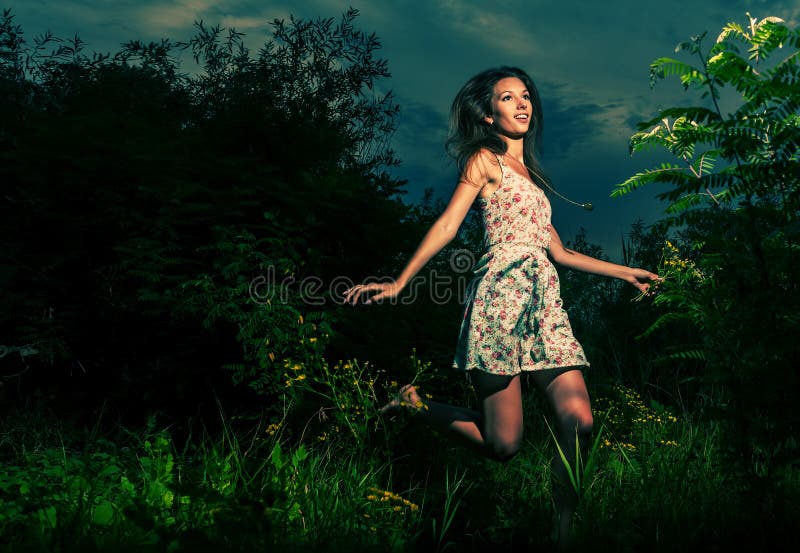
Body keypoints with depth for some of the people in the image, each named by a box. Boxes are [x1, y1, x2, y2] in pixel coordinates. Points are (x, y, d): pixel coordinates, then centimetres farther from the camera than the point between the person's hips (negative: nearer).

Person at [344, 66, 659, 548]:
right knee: (503, 444, -8)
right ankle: (415, 405, 13)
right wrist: (399, 283, -12)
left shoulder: (529, 172, 27)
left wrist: (625, 273, 27)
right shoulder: (485, 159, 7)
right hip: (504, 290, -7)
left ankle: (565, 529, 4)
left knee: (578, 420, -11)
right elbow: (448, 225, -3)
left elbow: (558, 251, 25)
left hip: (545, 300, 7)